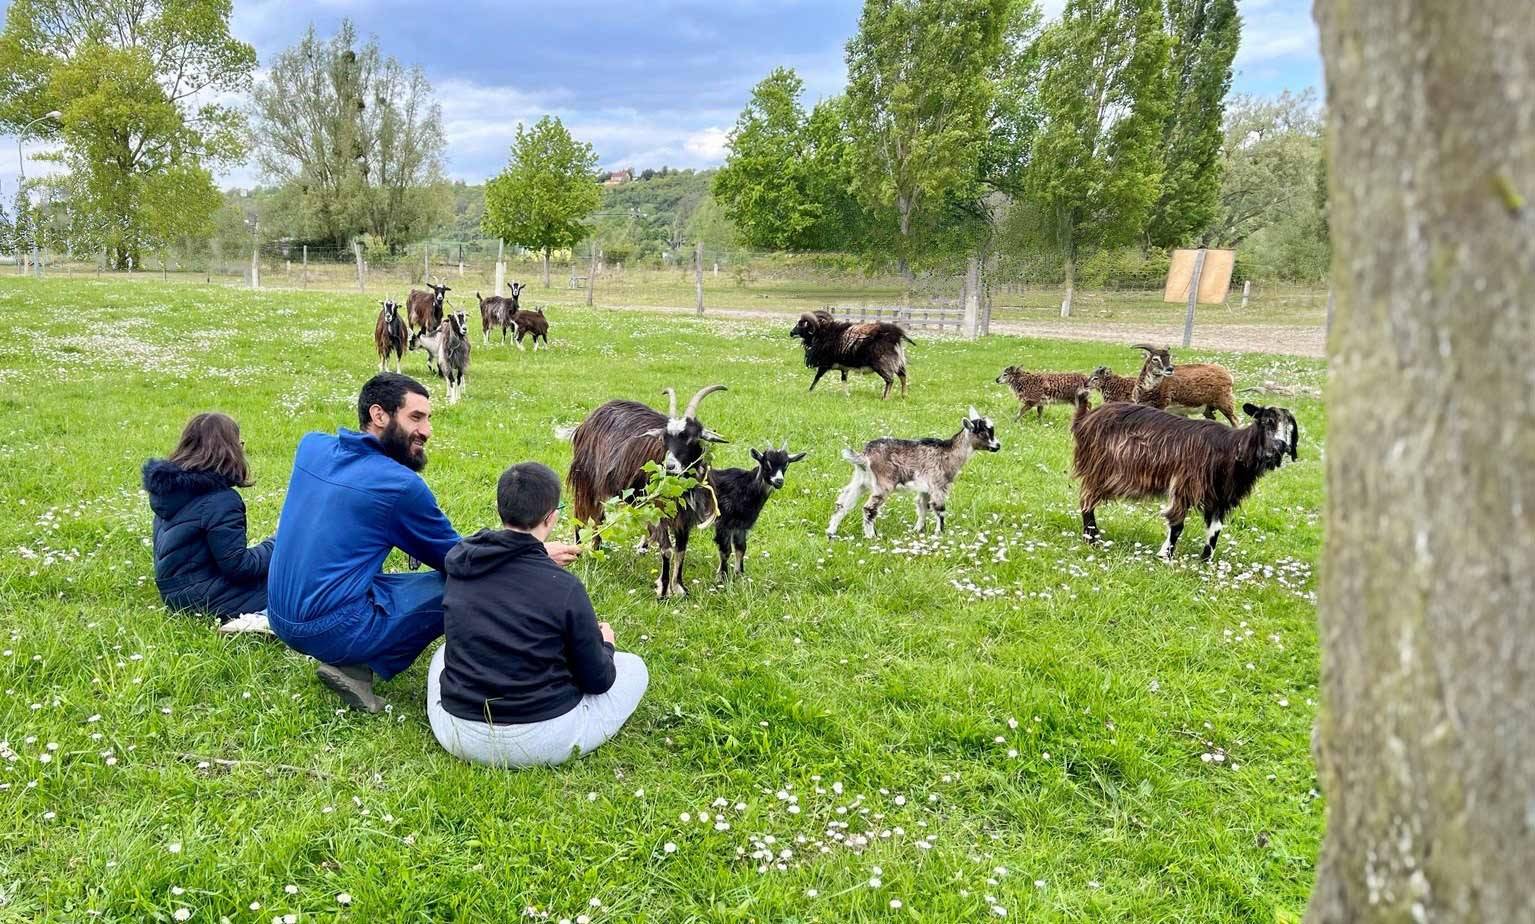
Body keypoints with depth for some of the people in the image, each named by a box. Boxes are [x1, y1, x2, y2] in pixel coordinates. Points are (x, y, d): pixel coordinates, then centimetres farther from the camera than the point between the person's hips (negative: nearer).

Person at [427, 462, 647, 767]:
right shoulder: (564, 587, -19)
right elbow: (596, 681, -8)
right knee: (633, 666, 18)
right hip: (542, 742, -2)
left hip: (458, 735, 3)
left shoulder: (458, 560, -6)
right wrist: (603, 644, 14)